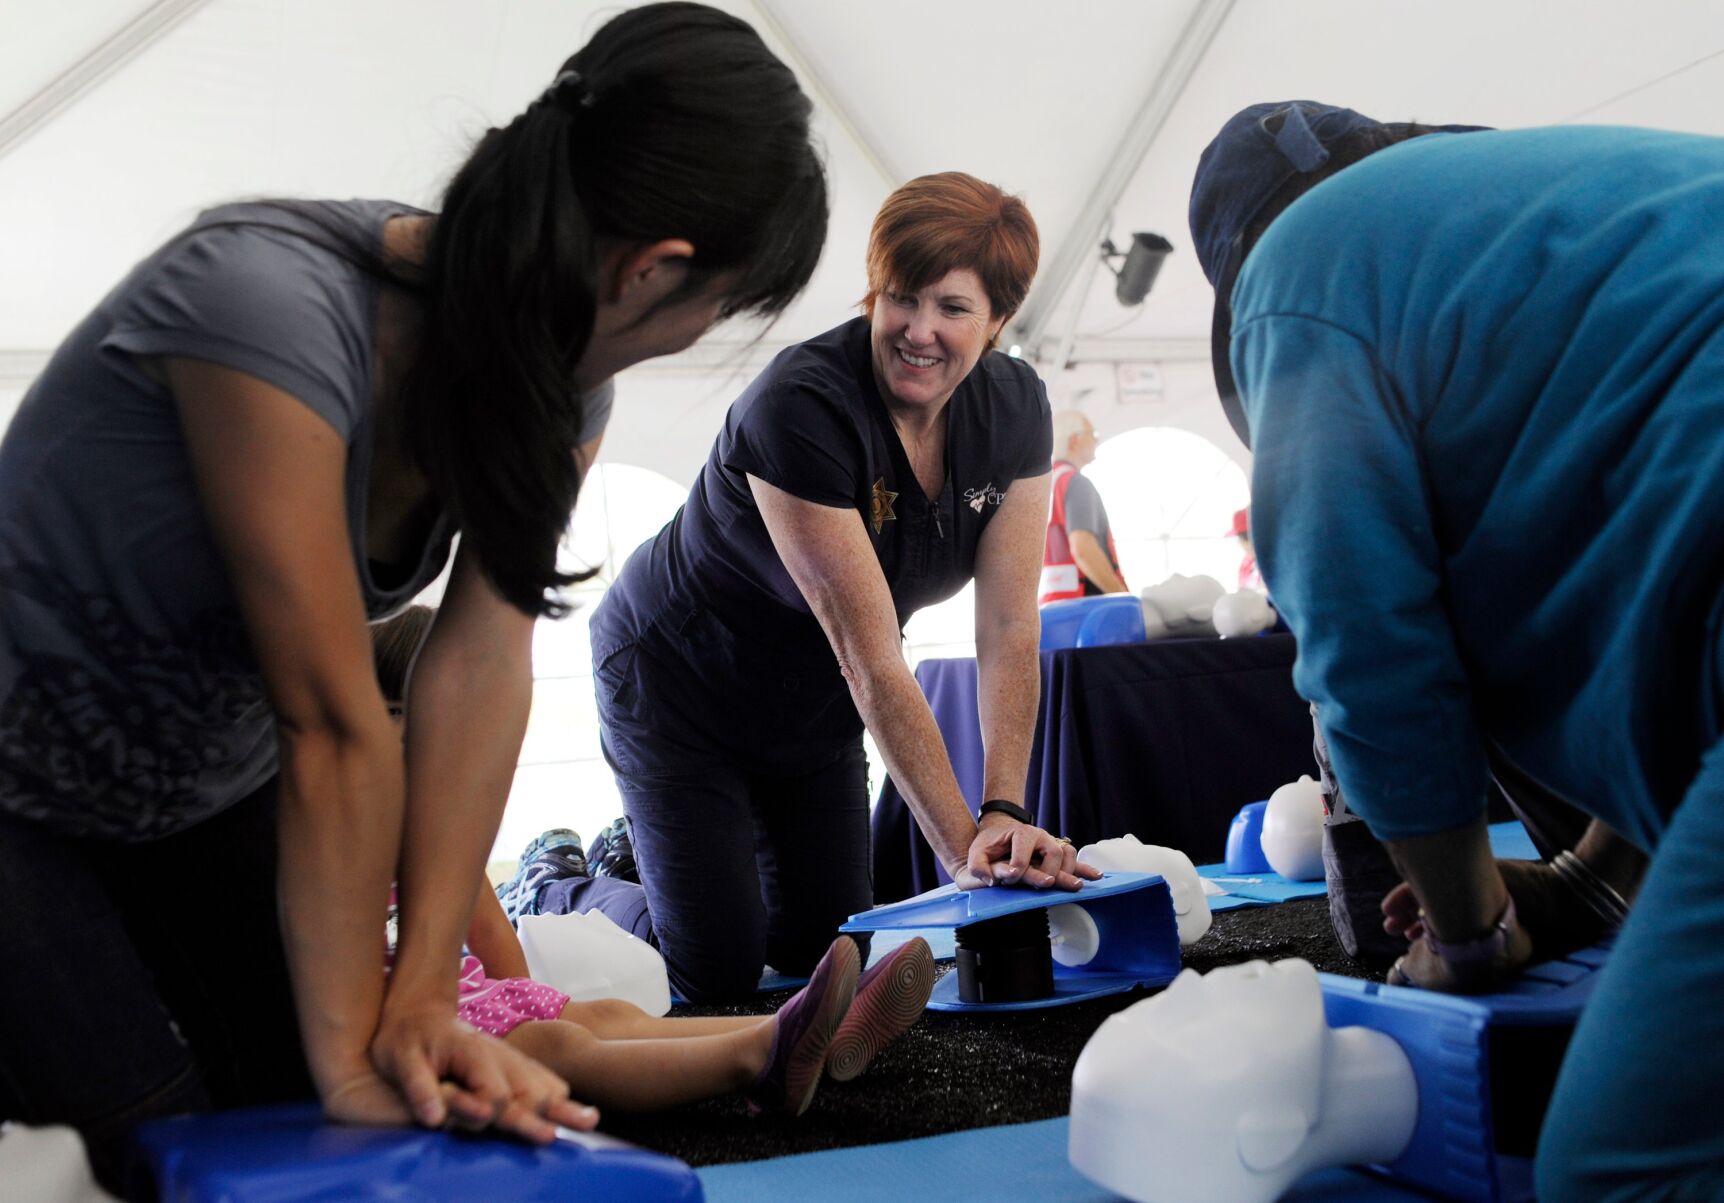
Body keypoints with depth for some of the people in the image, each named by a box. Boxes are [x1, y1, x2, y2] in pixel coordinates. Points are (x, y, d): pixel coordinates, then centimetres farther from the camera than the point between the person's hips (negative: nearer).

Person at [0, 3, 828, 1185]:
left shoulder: (561, 380, -11)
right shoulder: (275, 307, -35)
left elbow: (484, 666, -19)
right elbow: (333, 724, -33)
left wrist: (422, 1003, -24)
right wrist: (351, 1059, -25)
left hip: (209, 792, 6)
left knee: (335, 1127, 0)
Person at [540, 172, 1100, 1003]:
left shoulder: (1013, 408, -13)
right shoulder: (799, 408, -33)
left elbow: (1009, 632, -16)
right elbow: (871, 659, -35)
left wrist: (1004, 813, -27)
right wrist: (960, 847, -35)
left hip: (813, 705, 6)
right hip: (679, 679, -6)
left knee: (825, 949, 12)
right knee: (715, 973, -5)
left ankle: (651, 855, 37)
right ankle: (552, 888, 24)